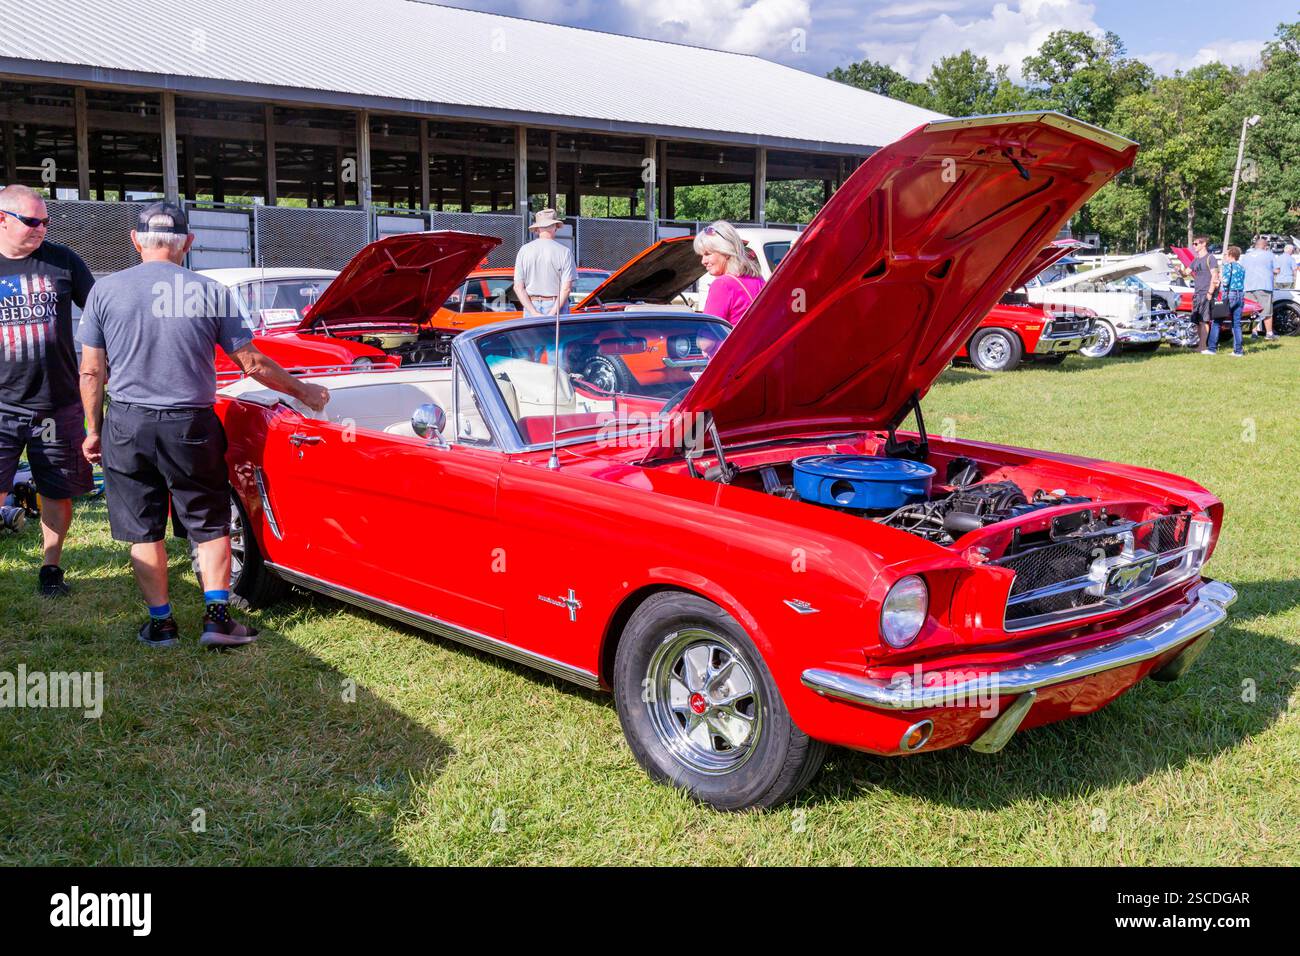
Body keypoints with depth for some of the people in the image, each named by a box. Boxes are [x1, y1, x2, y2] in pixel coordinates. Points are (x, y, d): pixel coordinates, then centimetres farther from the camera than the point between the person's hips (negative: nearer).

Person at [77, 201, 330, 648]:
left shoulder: (105, 290, -1)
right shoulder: (211, 292, -5)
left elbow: (91, 372, 1)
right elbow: (252, 364, -2)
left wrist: (93, 430, 13)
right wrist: (303, 392, 11)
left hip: (126, 426, 1)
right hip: (191, 426, -1)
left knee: (144, 530, 12)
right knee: (210, 525, 13)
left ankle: (160, 622, 17)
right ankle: (217, 617, 7)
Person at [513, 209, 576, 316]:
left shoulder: (524, 250, 3)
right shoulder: (564, 251, -4)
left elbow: (518, 287, -1)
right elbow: (566, 288, -11)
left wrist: (534, 313, -6)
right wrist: (553, 313, -10)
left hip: (531, 305, 2)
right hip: (557, 305, -2)